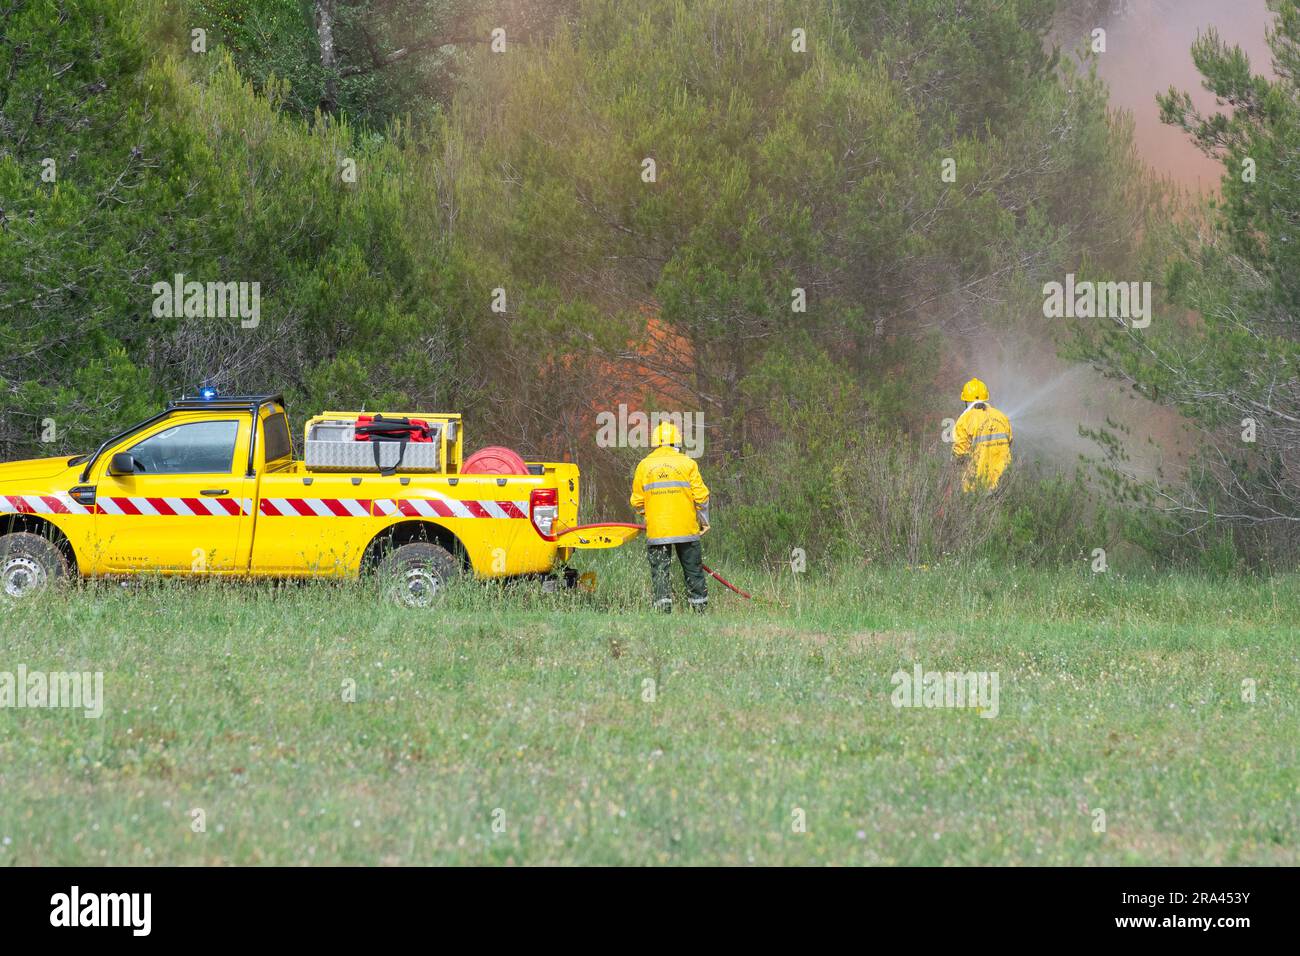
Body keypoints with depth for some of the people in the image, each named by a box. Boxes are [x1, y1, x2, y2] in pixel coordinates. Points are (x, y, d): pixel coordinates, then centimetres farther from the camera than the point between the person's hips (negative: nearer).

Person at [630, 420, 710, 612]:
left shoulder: (644, 465, 3)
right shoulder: (687, 464, -2)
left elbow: (637, 501, 5)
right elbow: (701, 495, -4)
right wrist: (704, 521, 10)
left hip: (656, 531, 1)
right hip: (686, 529, -1)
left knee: (660, 572, 3)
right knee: (693, 570, 9)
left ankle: (663, 608, -5)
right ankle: (699, 605, 12)